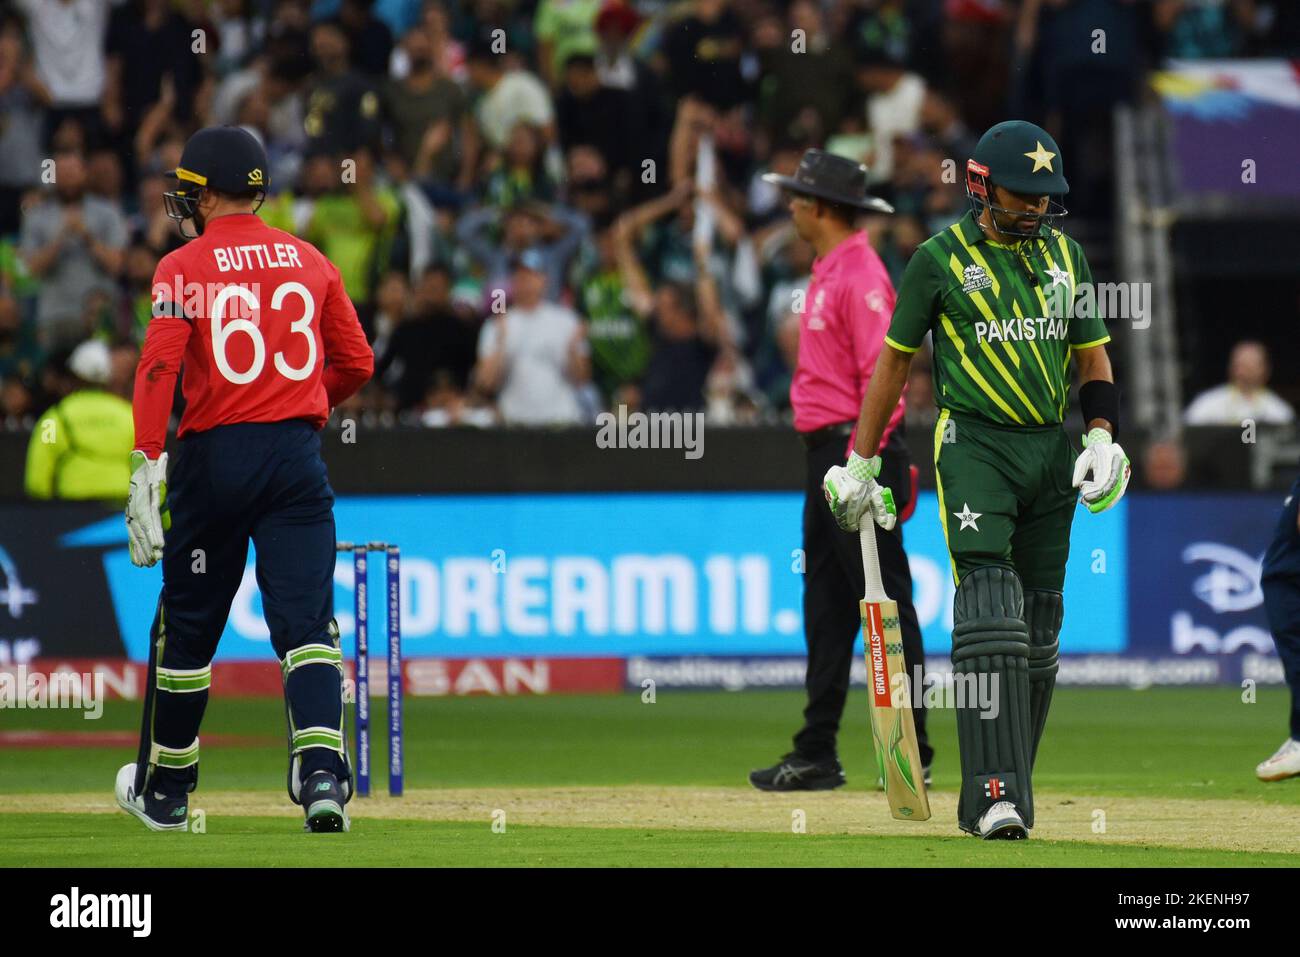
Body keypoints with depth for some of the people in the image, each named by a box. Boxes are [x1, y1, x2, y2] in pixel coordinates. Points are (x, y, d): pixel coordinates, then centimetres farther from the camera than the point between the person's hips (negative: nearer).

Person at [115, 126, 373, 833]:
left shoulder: (183, 268, -3)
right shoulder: (311, 262, 9)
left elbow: (160, 365, -16)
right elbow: (356, 364, 13)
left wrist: (146, 462, -21)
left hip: (214, 455, -2)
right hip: (298, 456, 2)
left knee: (186, 628, 11)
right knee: (306, 623, -2)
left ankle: (164, 791, 24)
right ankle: (322, 775, -23)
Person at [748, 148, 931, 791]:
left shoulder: (861, 277, -14)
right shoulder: (826, 274, 18)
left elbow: (882, 375, -20)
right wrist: (832, 464, 21)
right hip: (828, 452, 11)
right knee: (825, 609, 10)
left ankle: (912, 755, -3)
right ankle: (816, 755, 12)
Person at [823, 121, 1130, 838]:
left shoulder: (1065, 255, 12)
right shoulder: (940, 259, -1)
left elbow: (1092, 355, 18)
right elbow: (894, 359, 5)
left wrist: (1102, 440, 1)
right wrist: (860, 464, 5)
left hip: (1051, 452, 5)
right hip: (974, 447, -5)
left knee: (1038, 628, 6)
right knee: (991, 615, -18)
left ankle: (999, 796, 13)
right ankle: (995, 795, -23)